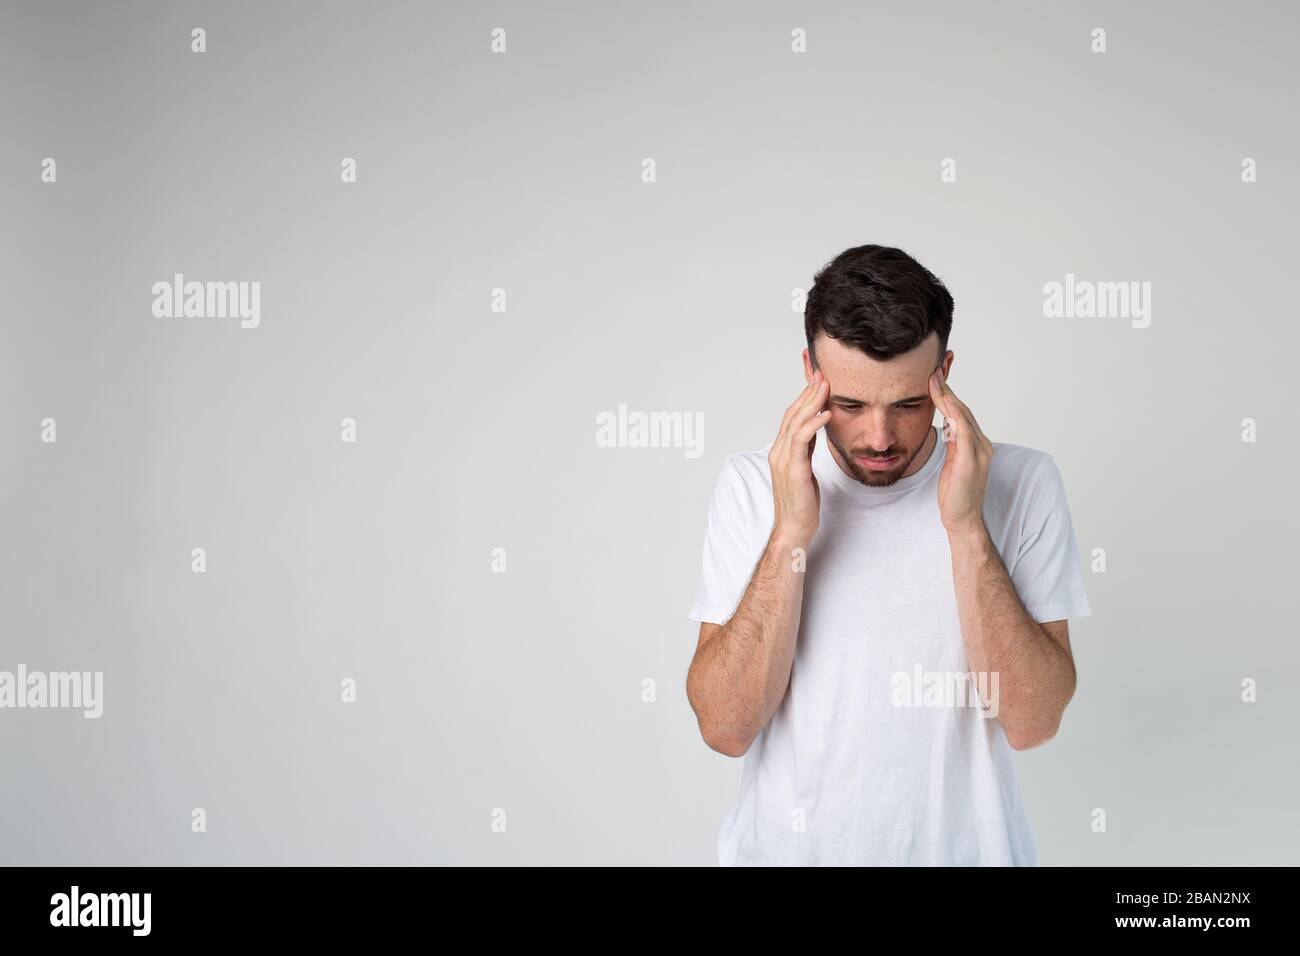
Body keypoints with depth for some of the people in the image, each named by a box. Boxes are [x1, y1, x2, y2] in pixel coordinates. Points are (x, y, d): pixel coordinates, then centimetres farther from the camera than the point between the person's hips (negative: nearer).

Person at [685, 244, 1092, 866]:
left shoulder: (1021, 483, -11)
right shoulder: (750, 483, -9)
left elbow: (1033, 721, -18)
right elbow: (726, 726, -16)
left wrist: (966, 526, -25)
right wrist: (791, 534, -25)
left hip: (960, 847, 0)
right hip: (781, 848, 0)